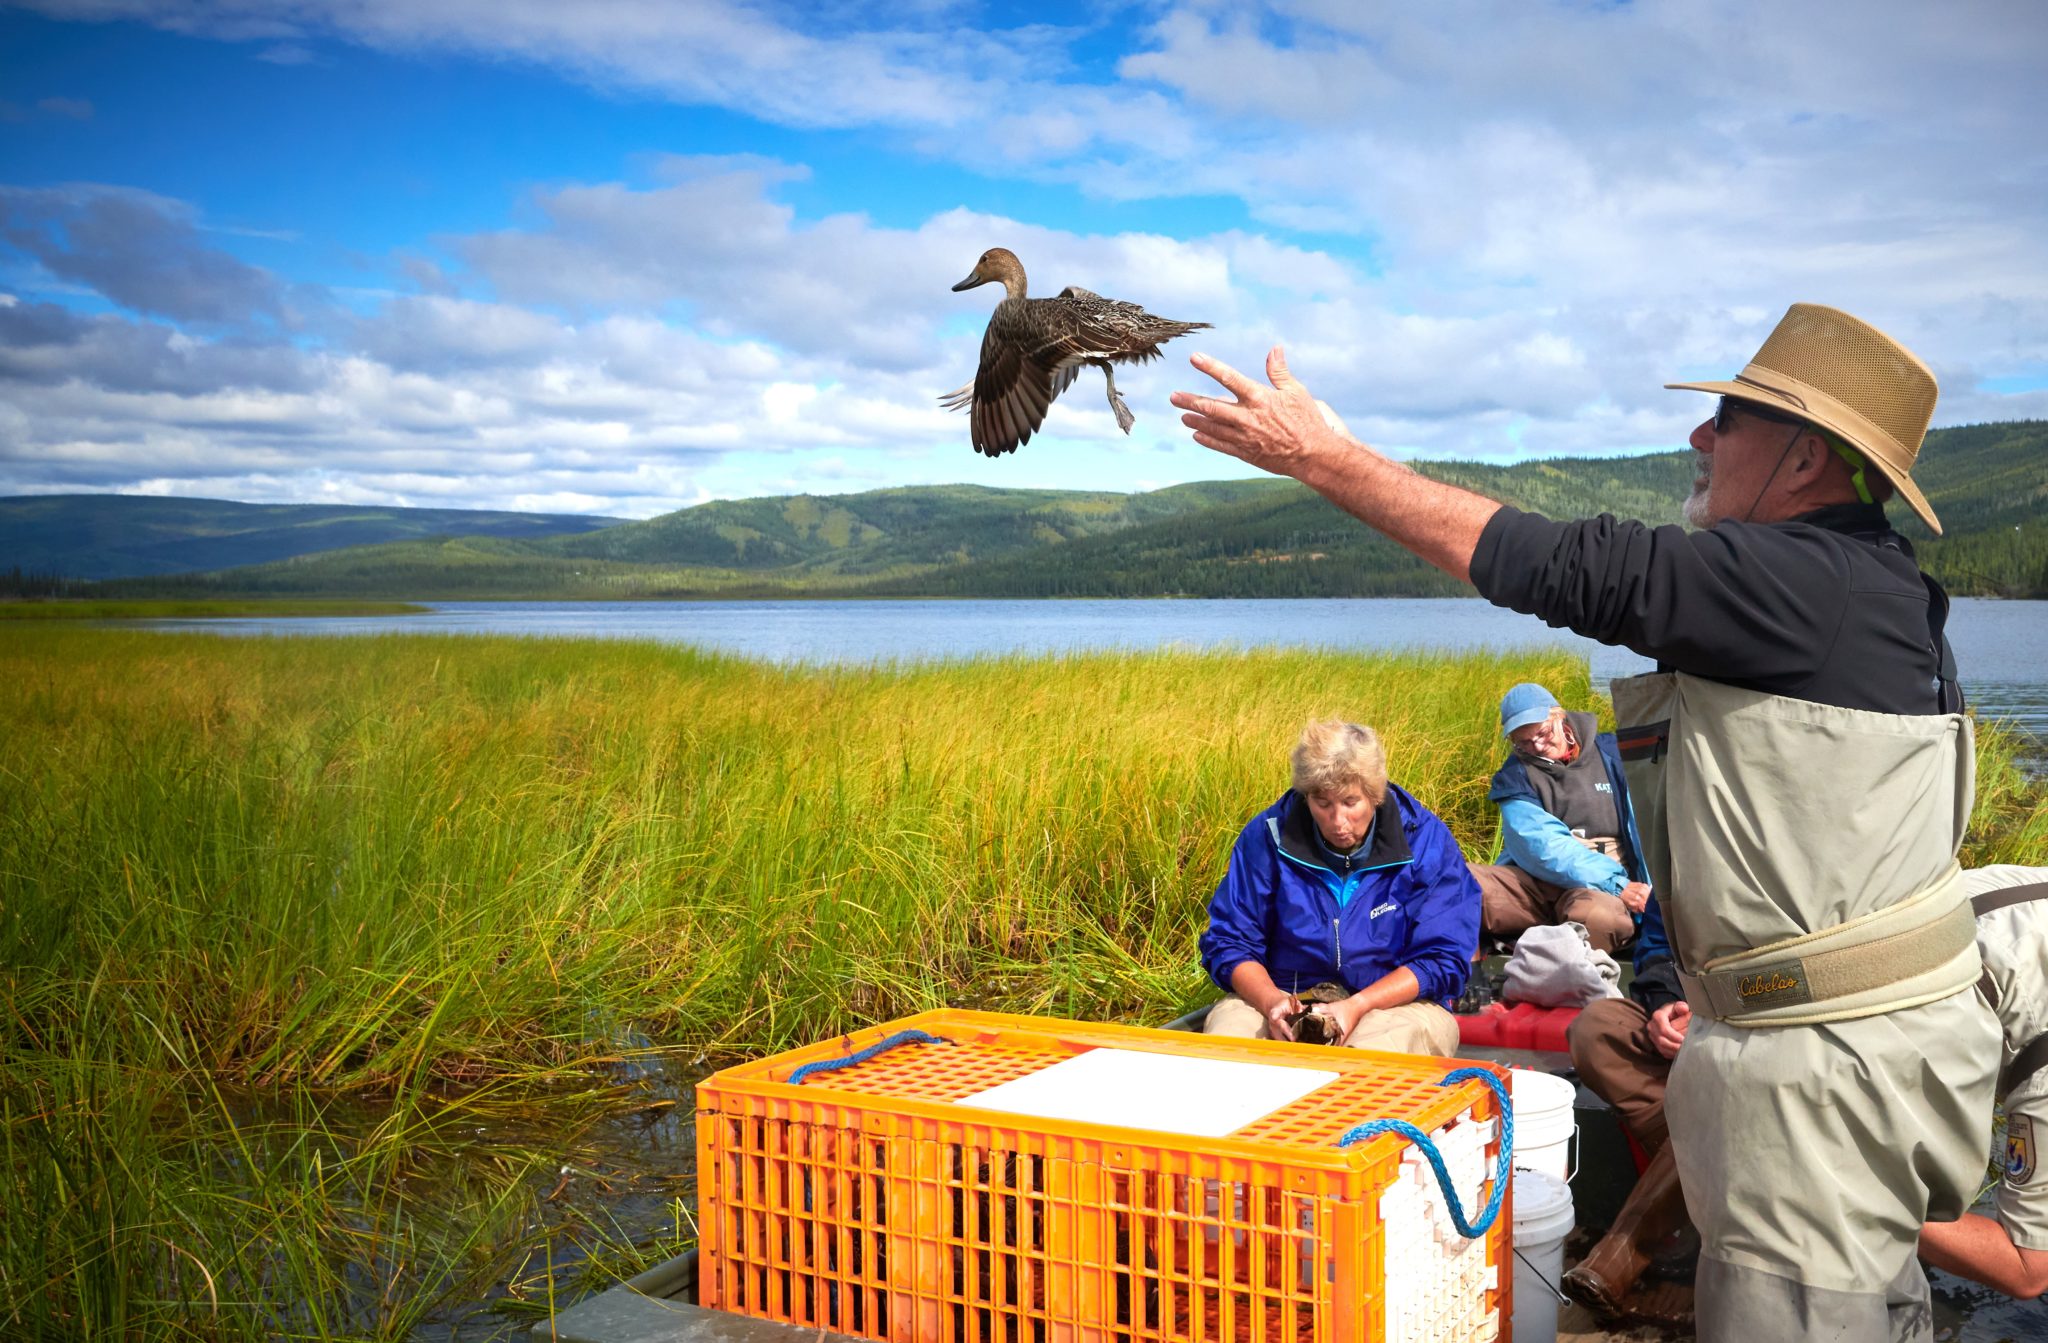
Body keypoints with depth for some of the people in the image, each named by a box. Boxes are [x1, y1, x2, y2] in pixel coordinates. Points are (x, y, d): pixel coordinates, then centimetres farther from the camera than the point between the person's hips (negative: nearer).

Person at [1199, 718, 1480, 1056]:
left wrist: (1357, 1006, -21)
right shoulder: (1268, 835, -3)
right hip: (1282, 995, 1)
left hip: (1395, 1001, -1)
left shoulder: (1425, 840, -6)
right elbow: (1227, 942, 1)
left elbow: (1443, 959, -7)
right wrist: (1272, 1000, -20)